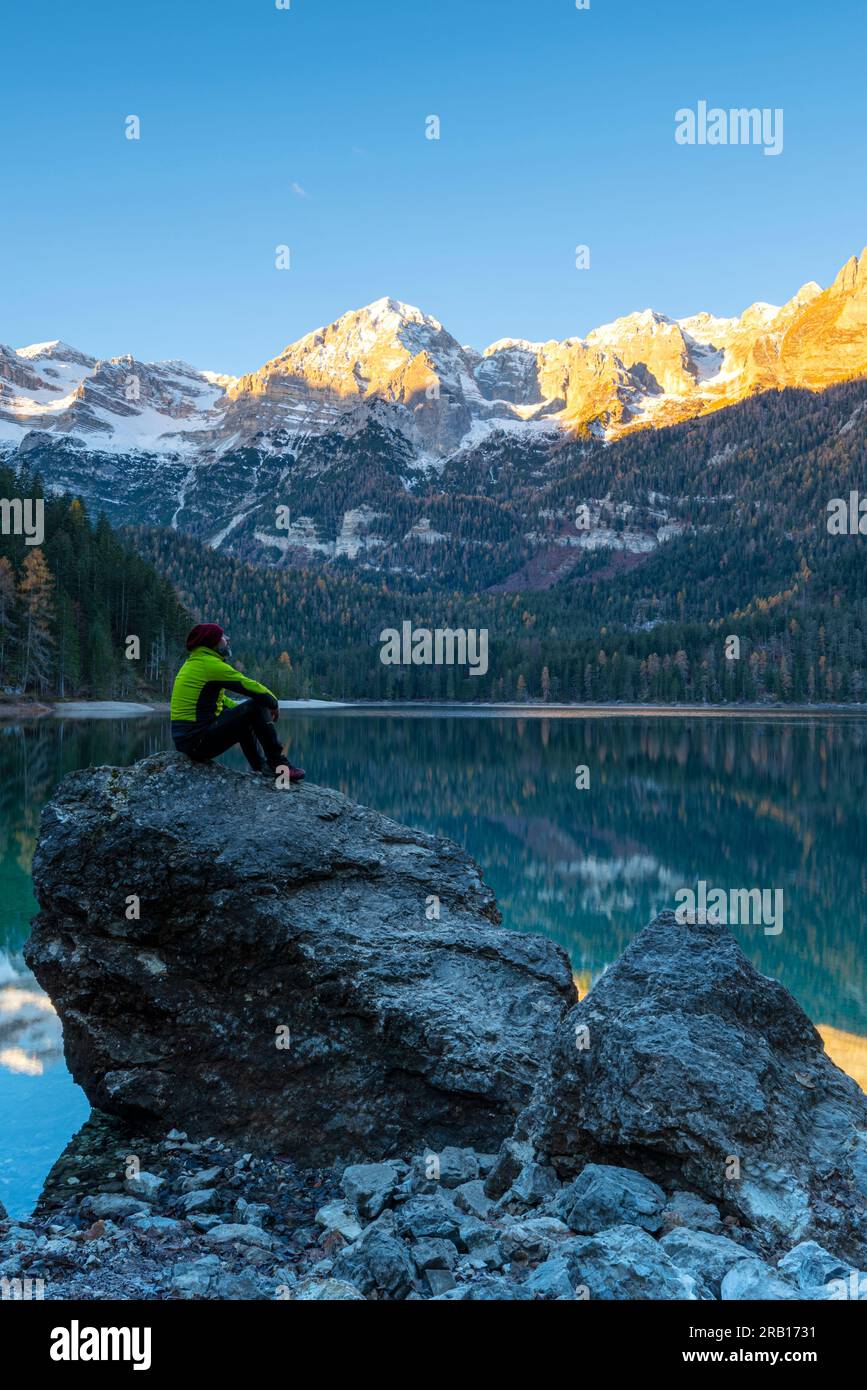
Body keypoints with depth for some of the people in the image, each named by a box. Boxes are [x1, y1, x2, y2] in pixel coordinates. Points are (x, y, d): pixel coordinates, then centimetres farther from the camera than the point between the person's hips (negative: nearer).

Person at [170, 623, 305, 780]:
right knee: (256, 706, -9)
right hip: (199, 741, -10)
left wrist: (241, 709, 12)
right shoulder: (211, 664, -13)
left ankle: (261, 768, 23)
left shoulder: (194, 663, 17)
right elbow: (251, 687, -12)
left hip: (184, 740, 10)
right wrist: (274, 703, 5)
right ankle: (279, 765, -6)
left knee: (243, 719, 27)